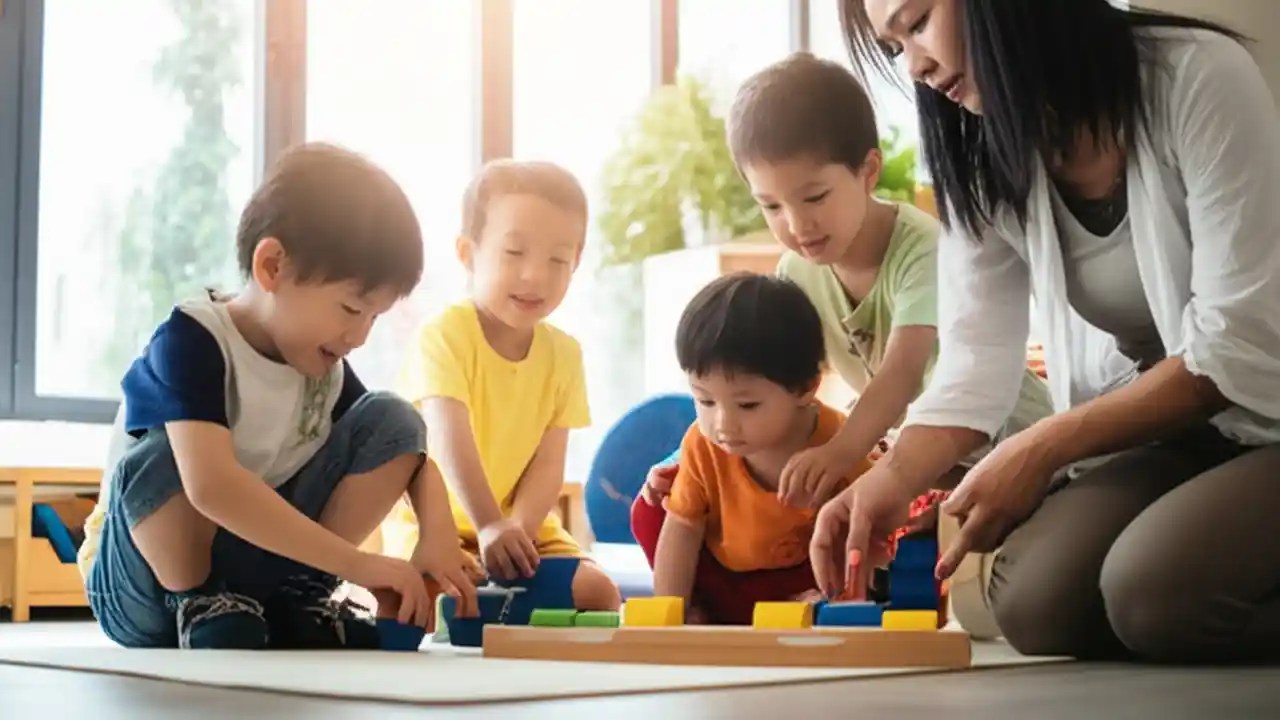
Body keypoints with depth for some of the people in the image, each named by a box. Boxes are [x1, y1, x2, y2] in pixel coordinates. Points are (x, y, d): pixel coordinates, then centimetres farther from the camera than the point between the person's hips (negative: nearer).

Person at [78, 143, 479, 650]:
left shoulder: (325, 364, -3)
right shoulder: (190, 342, -24)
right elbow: (211, 486, -39)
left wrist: (438, 537, -21)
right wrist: (358, 564, -39)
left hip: (259, 561, 6)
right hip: (146, 582, -5)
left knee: (392, 419, -9)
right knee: (159, 460, -38)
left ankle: (296, 593, -6)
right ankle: (197, 602, -11)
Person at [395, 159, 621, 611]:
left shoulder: (563, 353, 0)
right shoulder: (443, 336, -16)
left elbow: (548, 464, -5)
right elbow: (450, 440, -31)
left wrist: (517, 529, -24)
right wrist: (489, 526, -45)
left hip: (523, 525, 5)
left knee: (597, 592, -13)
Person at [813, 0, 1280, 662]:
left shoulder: (1199, 76, -18)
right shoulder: (983, 159, 0)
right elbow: (976, 362, -5)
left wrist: (1042, 449, -20)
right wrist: (890, 481, -23)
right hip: (1149, 429, 5)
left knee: (1154, 589, -30)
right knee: (1036, 603, -20)